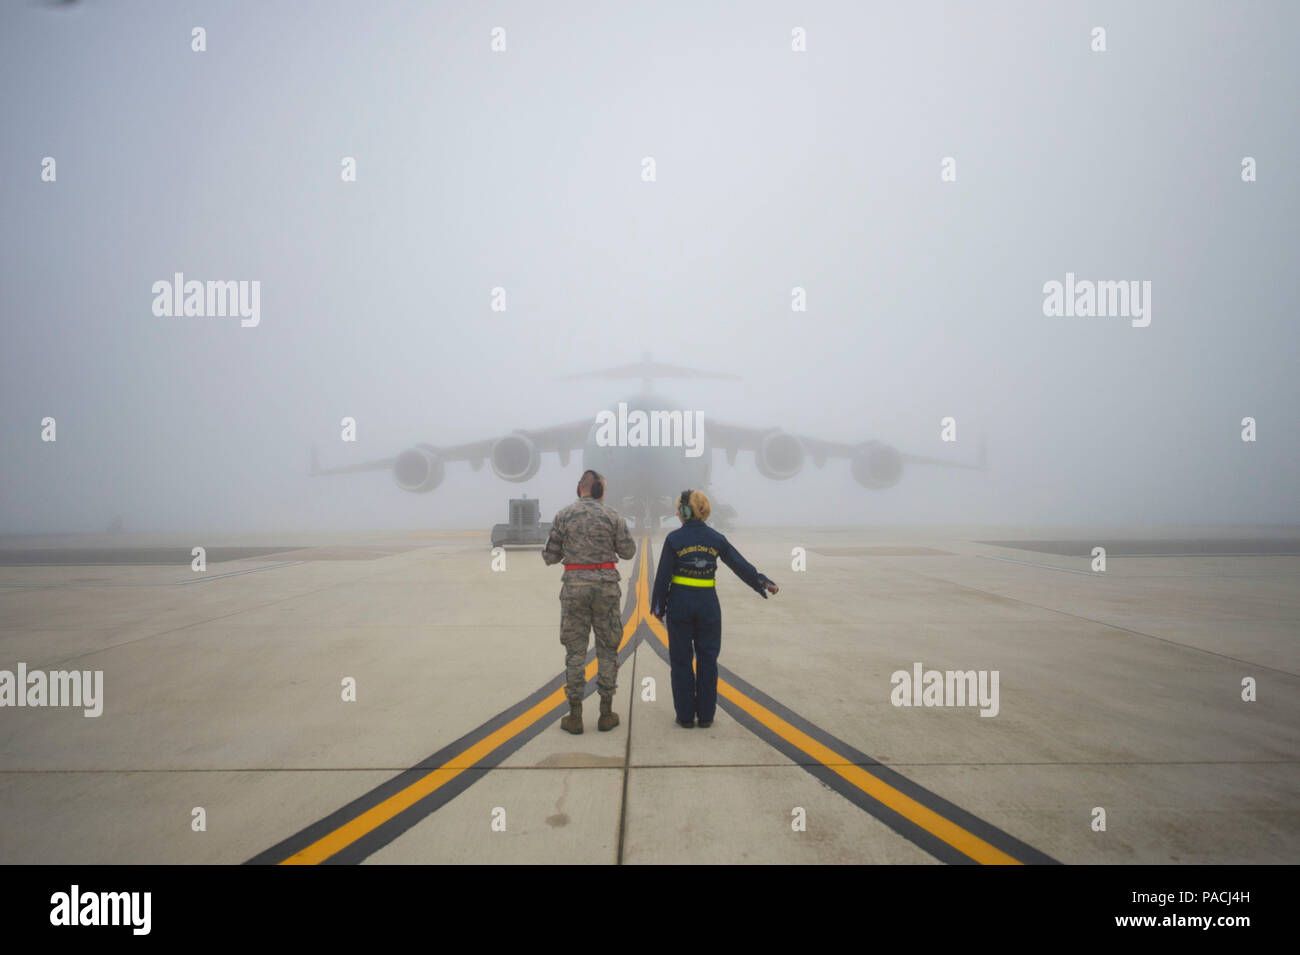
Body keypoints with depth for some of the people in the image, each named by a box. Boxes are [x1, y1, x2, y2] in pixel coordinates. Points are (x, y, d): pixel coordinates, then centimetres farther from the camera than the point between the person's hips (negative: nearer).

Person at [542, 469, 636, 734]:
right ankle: (606, 713, 13)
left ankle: (575, 715, 9)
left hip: (574, 585, 0)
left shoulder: (563, 516, -1)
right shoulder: (613, 516, -2)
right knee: (608, 648, 10)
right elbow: (628, 552, 2)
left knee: (575, 649, 7)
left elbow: (550, 556, 0)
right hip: (606, 585, 0)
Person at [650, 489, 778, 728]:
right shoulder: (716, 539, 0)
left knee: (681, 660, 8)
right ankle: (706, 715, 15)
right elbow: (741, 565, 6)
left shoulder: (674, 538, -8)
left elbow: (663, 576, -6)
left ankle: (685, 715, 12)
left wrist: (659, 606, 4)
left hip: (680, 603, -2)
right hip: (708, 602, 2)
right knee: (707, 659, 11)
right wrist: (763, 583, 18)